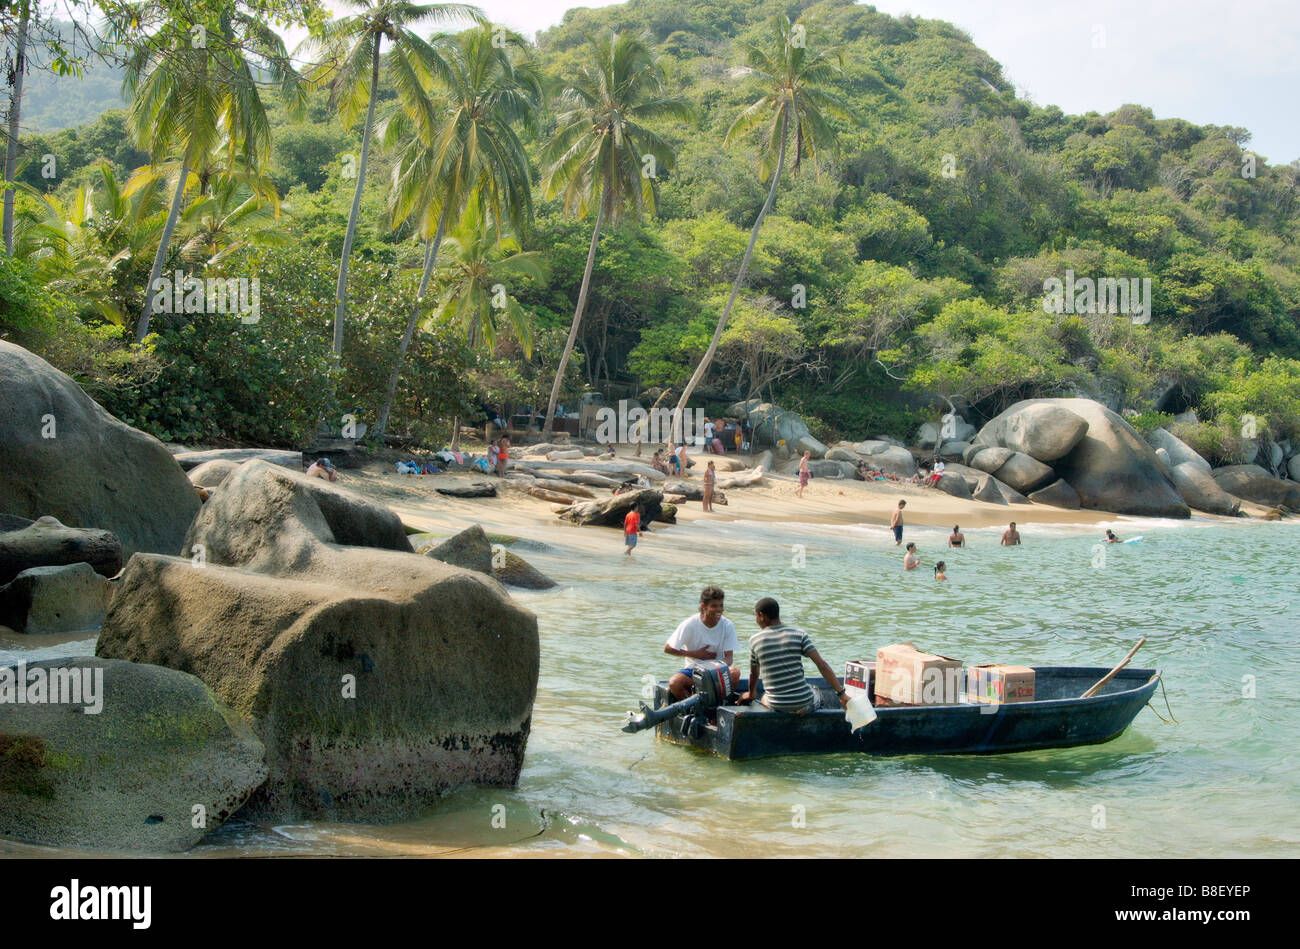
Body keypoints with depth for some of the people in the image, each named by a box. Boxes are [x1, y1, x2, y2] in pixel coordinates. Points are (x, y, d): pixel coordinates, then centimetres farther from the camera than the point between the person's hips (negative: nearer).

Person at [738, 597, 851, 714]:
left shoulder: (755, 640, -3)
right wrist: (841, 693, -9)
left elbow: (754, 673, 11)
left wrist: (751, 694, 31)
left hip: (776, 706, 1)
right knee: (817, 694, 35)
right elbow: (822, 664, -10)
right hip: (804, 704, -1)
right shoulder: (799, 634, -4)